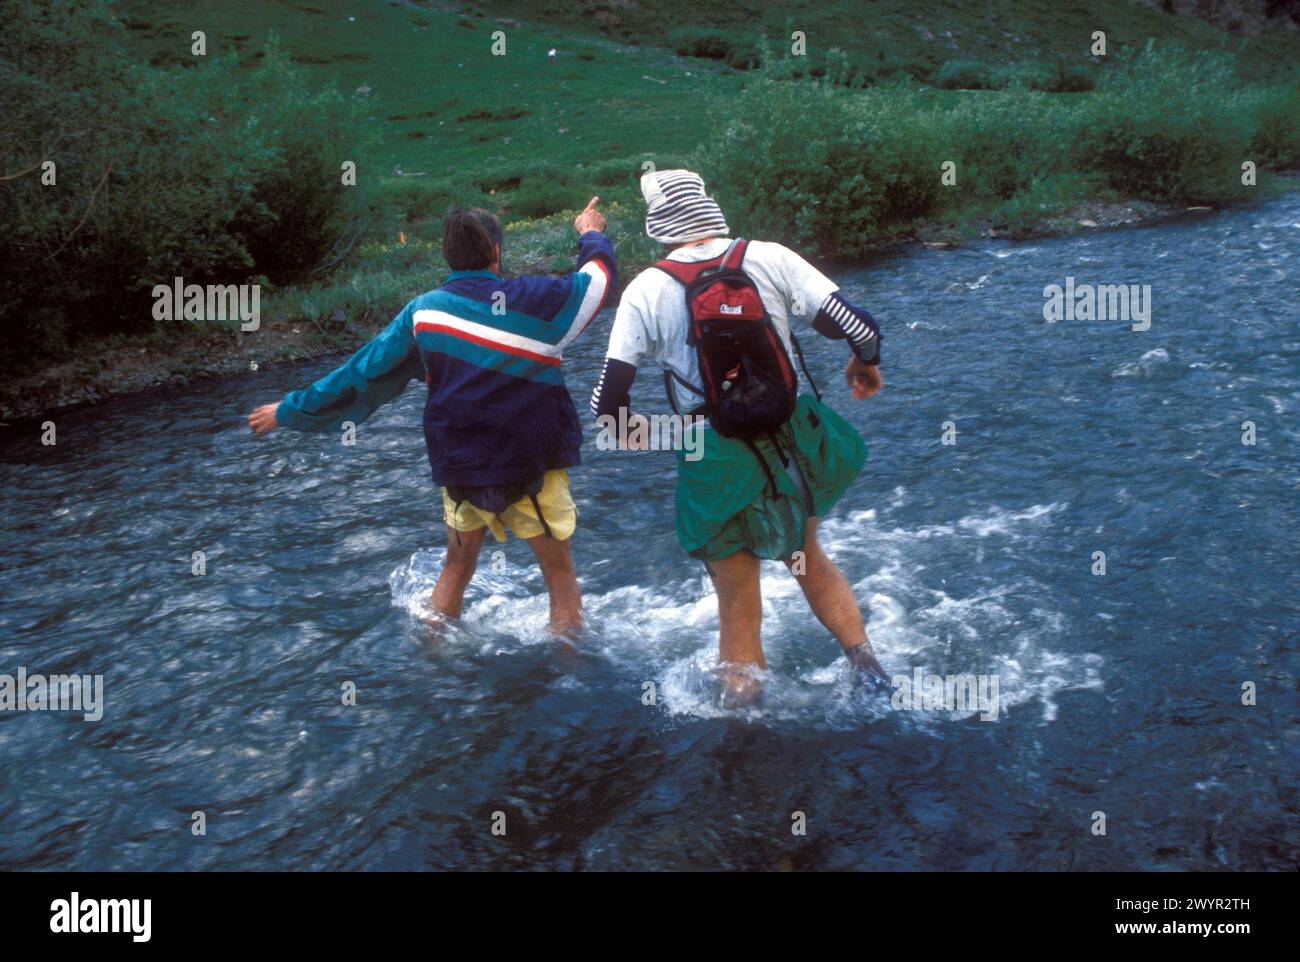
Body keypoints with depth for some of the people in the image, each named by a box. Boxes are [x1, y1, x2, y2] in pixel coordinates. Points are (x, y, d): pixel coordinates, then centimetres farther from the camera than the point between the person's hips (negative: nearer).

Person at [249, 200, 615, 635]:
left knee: (456, 568, 22)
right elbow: (599, 274, 6)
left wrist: (290, 409, 14)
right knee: (559, 571, 9)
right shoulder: (532, 300, -11)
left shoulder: (423, 311, -3)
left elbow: (361, 374, 2)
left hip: (459, 467, 4)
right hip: (531, 467, -3)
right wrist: (592, 235, 28)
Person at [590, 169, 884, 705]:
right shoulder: (770, 259, -4)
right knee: (809, 559, 29)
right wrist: (865, 362, 15)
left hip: (715, 465, -2)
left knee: (738, 613, 13)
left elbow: (606, 404, -6)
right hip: (791, 447, 2)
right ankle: (867, 664, 25)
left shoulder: (646, 290, -6)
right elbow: (860, 327, -7)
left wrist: (630, 432, 16)